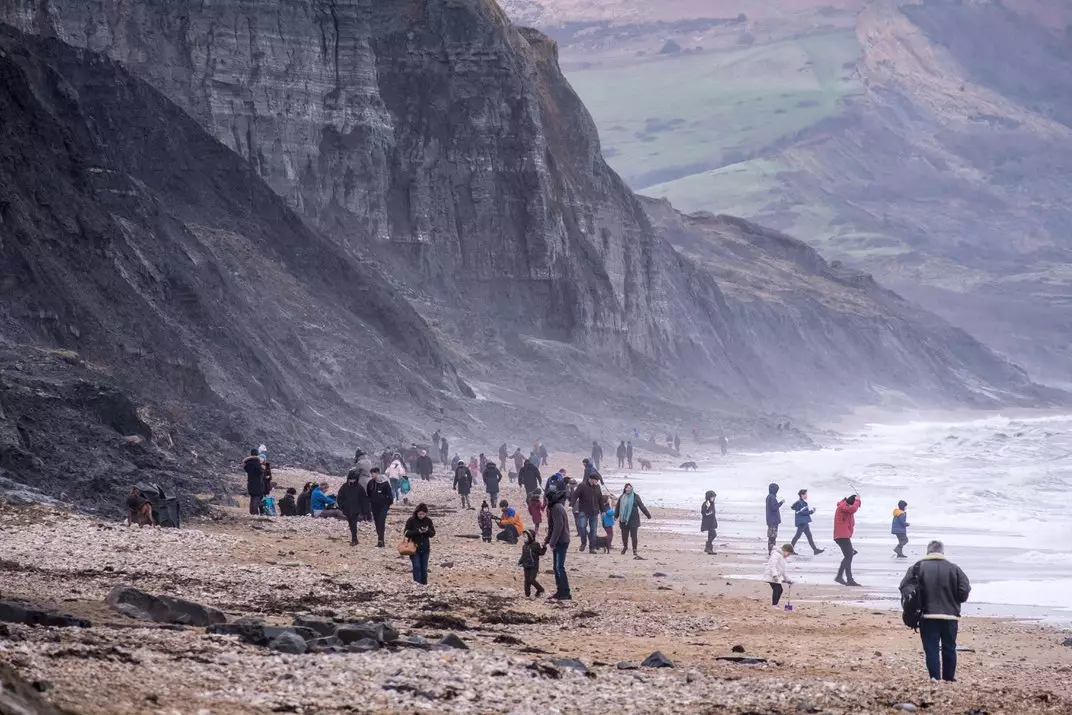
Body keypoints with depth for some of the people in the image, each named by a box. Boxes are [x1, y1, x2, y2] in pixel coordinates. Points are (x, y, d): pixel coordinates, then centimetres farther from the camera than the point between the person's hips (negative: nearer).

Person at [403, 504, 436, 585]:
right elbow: (406, 533, -10)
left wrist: (427, 531, -19)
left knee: (424, 568, 8)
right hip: (414, 548, -3)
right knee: (416, 567, -10)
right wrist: (417, 531, -22)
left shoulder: (428, 521, 2)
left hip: (425, 548, 3)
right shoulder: (411, 520, -7)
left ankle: (424, 584, 16)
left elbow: (433, 533, 4)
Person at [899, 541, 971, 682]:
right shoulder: (954, 569, 0)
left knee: (931, 649, 1)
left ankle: (935, 678, -7)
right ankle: (949, 679, 21)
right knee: (949, 648, 13)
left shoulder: (919, 567, -2)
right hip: (950, 616, 1)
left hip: (928, 616, -1)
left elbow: (904, 587, -6)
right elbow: (965, 590, -5)